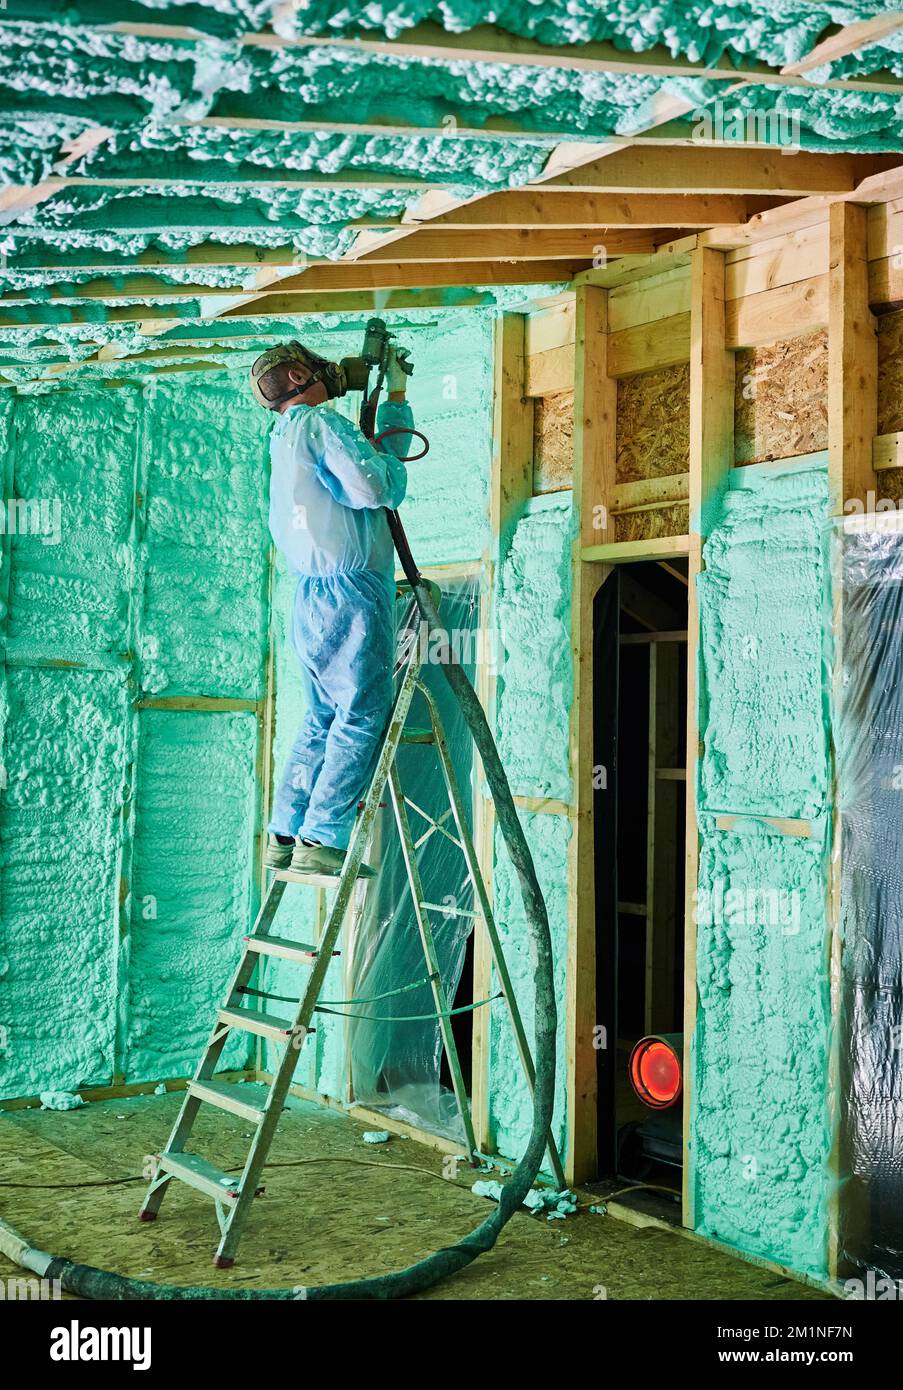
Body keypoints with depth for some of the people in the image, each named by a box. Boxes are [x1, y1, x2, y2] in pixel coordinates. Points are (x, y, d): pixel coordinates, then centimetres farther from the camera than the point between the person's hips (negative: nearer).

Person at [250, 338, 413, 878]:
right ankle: (322, 841, -11)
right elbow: (372, 486, -20)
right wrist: (392, 467, 1)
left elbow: (388, 446, 31)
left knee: (325, 719, 14)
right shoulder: (320, 422, -6)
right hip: (351, 590, -10)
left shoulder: (288, 439, 23)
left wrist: (396, 391, 32)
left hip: (313, 596, 10)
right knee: (362, 719, -8)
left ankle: (284, 837, 15)